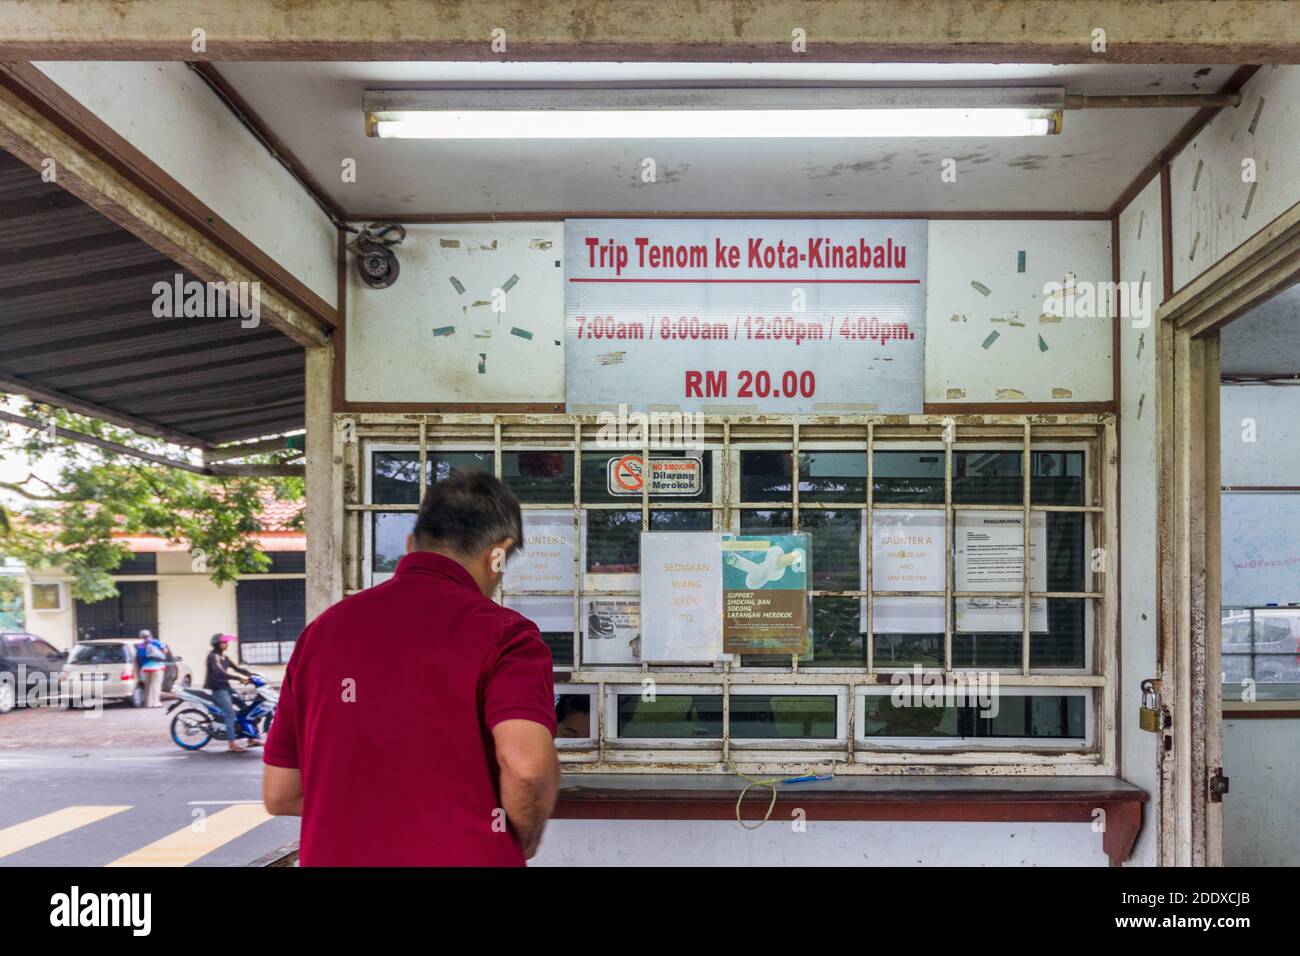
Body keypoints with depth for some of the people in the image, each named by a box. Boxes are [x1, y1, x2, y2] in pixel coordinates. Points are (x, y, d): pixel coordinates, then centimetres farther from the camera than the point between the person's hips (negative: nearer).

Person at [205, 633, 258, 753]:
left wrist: (252, 674, -1)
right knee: (230, 713, -18)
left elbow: (237, 668, 13)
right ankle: (232, 744, -20)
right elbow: (219, 672, -24)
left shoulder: (224, 657, 17)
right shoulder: (212, 656, -11)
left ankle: (251, 738, 6)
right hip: (217, 689, -9)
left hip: (225, 687, 9)